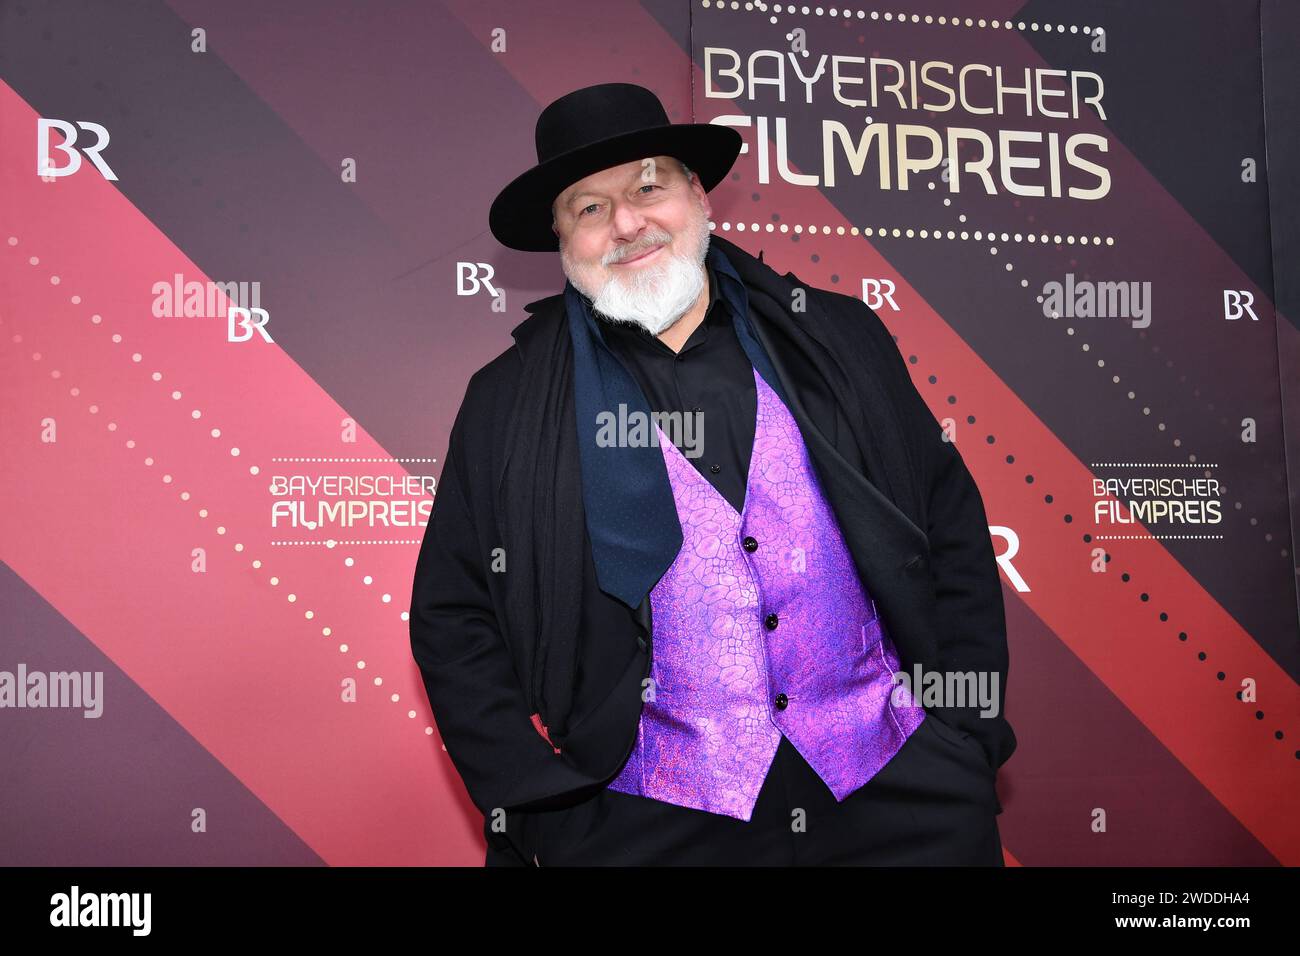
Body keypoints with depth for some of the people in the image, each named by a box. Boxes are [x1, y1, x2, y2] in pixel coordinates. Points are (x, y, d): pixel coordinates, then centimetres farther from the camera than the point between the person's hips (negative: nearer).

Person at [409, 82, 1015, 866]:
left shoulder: (838, 338, 8)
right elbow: (451, 622, 5)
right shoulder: (506, 404, 4)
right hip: (650, 818, -1)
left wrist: (966, 741, 4)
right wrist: (536, 801, -4)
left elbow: (954, 529, 10)